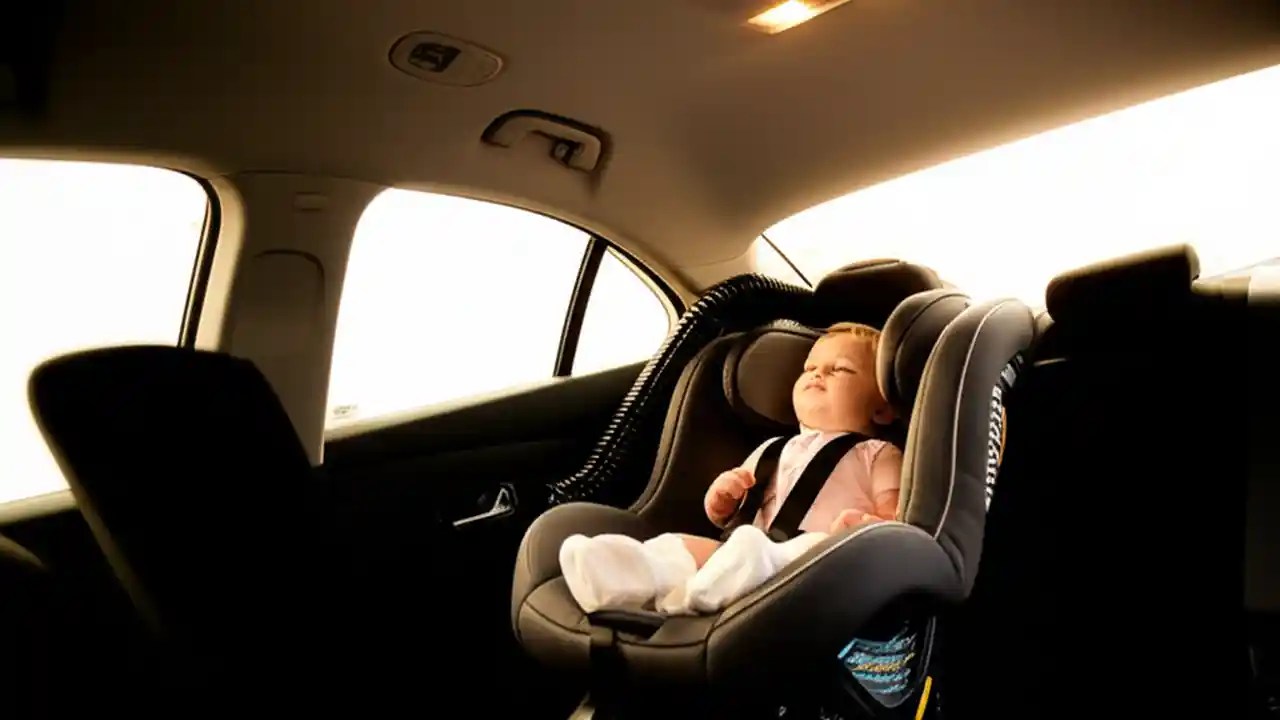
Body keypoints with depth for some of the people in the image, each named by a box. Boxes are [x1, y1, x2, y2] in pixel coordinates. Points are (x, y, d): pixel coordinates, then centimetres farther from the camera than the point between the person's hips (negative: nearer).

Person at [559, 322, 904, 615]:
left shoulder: (878, 455, 21)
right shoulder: (772, 451, 33)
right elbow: (726, 517, 34)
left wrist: (869, 526, -16)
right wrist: (721, 500, 10)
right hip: (749, 556, 5)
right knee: (680, 543, -18)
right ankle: (645, 576, -55)